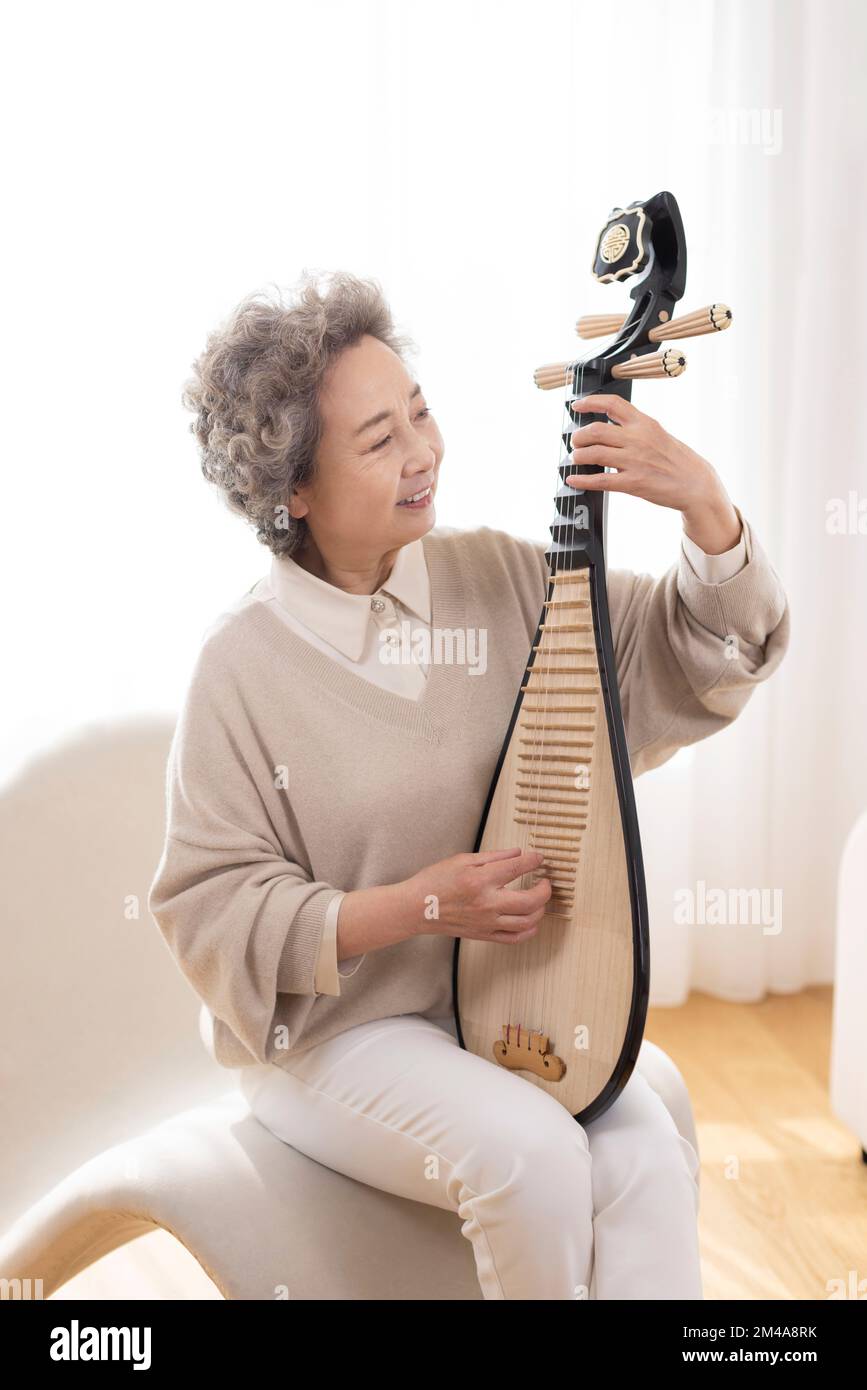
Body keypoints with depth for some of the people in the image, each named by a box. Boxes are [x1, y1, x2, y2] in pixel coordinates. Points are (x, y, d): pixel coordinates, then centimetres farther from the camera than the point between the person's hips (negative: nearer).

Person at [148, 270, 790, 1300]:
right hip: (330, 1030, -3)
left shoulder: (499, 578, -3)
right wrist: (423, 905, -20)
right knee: (529, 1150, -26)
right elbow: (211, 907, -11)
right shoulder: (243, 663, -14)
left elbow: (715, 648, -1)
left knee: (646, 1164, -20)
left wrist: (704, 504, -19)